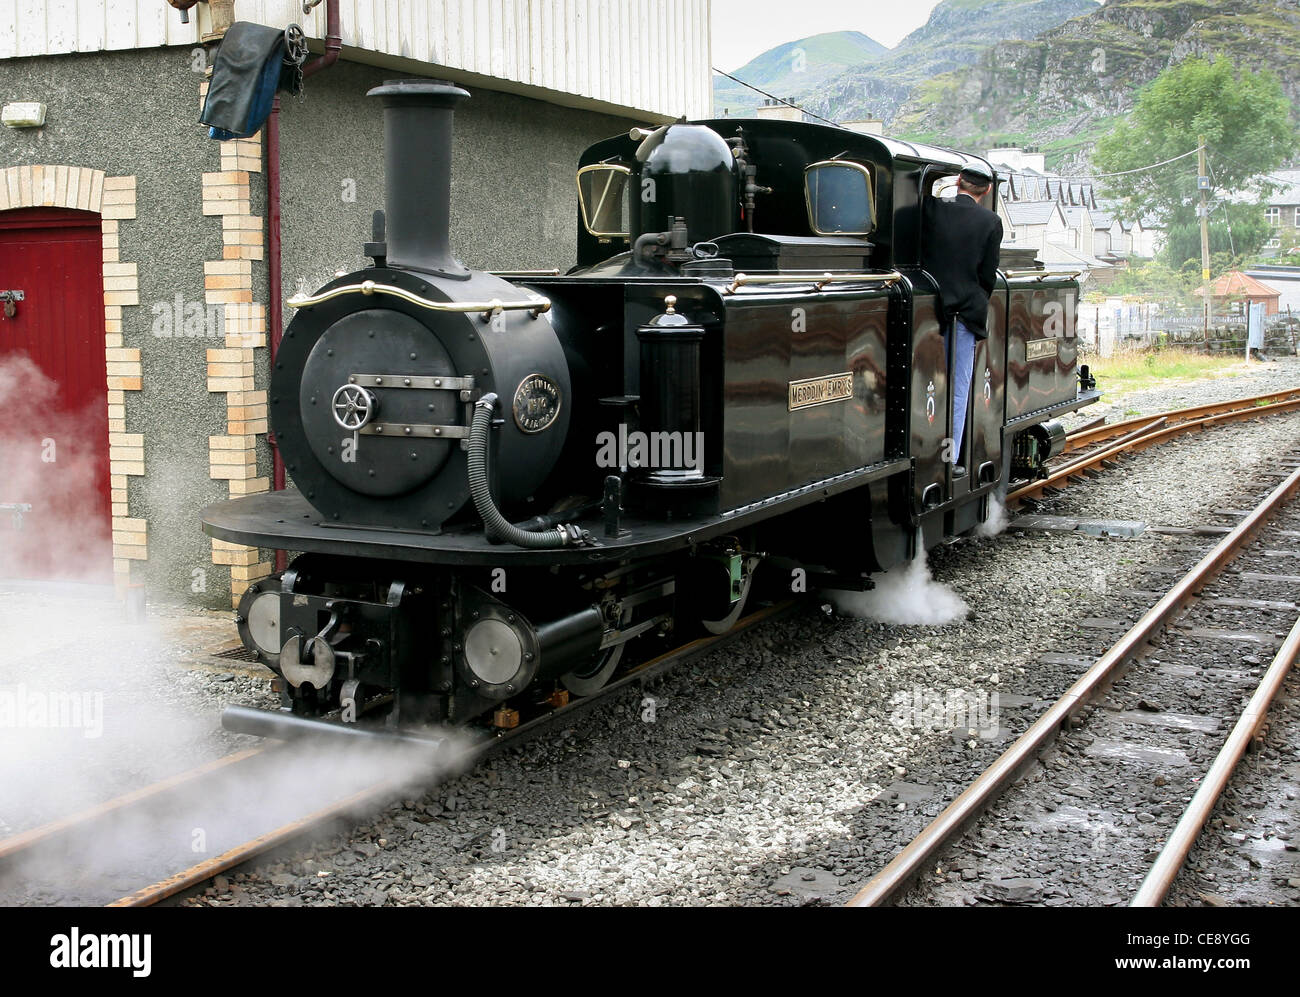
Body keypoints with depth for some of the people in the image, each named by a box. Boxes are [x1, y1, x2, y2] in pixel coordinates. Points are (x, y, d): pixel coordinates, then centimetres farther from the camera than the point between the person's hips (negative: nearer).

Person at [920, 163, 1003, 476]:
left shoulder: (932, 209, -3)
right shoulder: (990, 221, -4)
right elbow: (988, 275, -1)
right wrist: (978, 304, 12)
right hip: (966, 312, -1)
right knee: (958, 390, 6)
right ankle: (950, 459, 8)